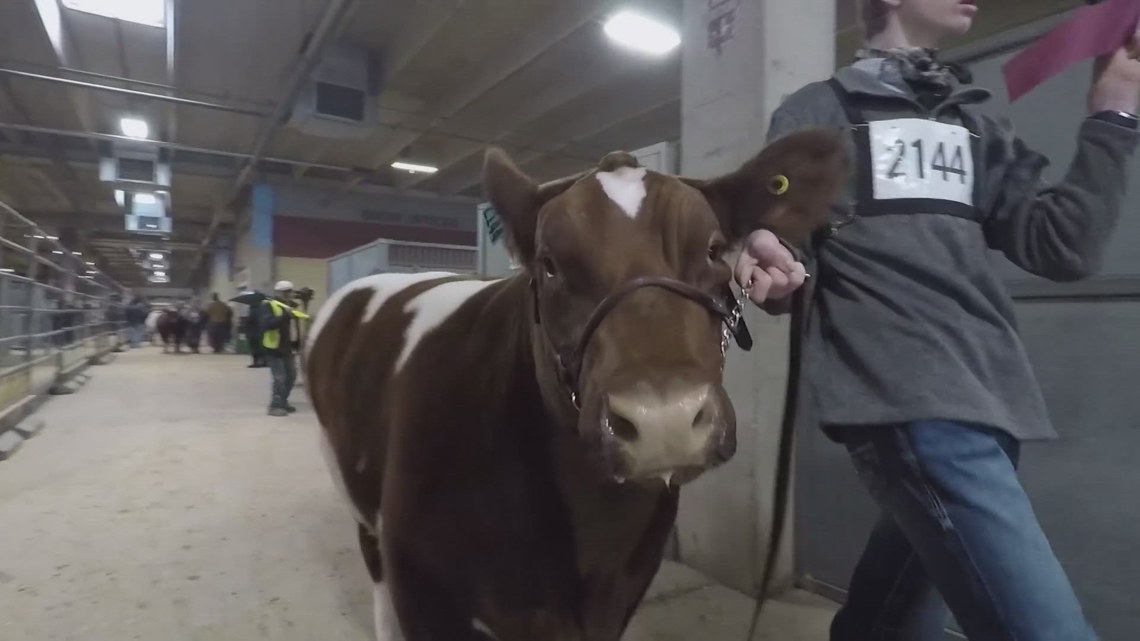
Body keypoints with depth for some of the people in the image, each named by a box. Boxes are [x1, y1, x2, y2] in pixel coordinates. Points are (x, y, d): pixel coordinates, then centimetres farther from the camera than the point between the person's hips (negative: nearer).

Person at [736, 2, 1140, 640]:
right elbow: (779, 242, -2)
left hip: (987, 401, 7)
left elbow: (1063, 248, 11)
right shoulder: (821, 112, 6)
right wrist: (775, 274, -24)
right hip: (909, 400, -6)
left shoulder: (979, 130, 21)